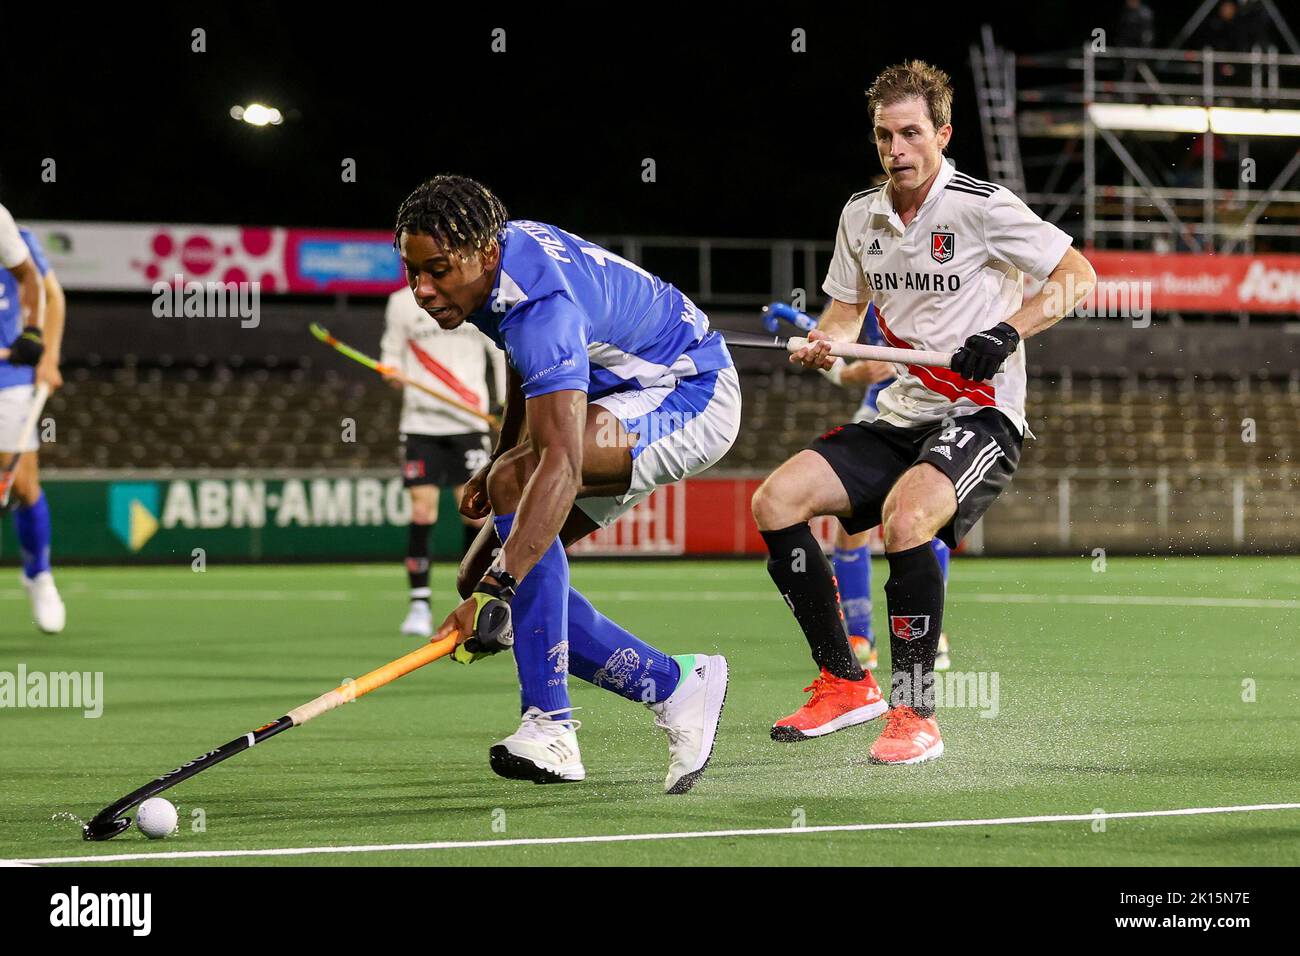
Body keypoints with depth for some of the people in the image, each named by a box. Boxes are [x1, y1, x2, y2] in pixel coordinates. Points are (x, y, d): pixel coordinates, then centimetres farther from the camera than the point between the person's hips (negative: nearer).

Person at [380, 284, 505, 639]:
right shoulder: (403, 302, 6)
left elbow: (502, 353, 12)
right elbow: (391, 352, 13)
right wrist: (393, 372, -9)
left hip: (469, 423, 0)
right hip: (420, 422, 0)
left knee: (475, 511, -5)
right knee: (422, 512, -7)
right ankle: (419, 606, 0)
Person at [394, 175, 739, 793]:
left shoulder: (543, 304, -36)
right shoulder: (494, 247, -7)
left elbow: (561, 467, -47)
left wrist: (496, 593, -54)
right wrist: (498, 457, 16)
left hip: (692, 394, -10)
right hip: (625, 391, 10)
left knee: (517, 479, -34)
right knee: (480, 575, -3)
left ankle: (549, 726, -35)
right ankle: (675, 686, 3)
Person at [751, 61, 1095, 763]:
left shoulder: (981, 206, -10)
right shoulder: (861, 215, 8)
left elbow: (1077, 275, -8)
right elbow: (846, 309, 22)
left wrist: (1006, 333, -22)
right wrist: (820, 345, -1)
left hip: (979, 415, -7)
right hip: (900, 417, 7)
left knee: (904, 515, -34)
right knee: (775, 500, -9)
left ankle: (916, 716, -23)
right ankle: (846, 684, 3)